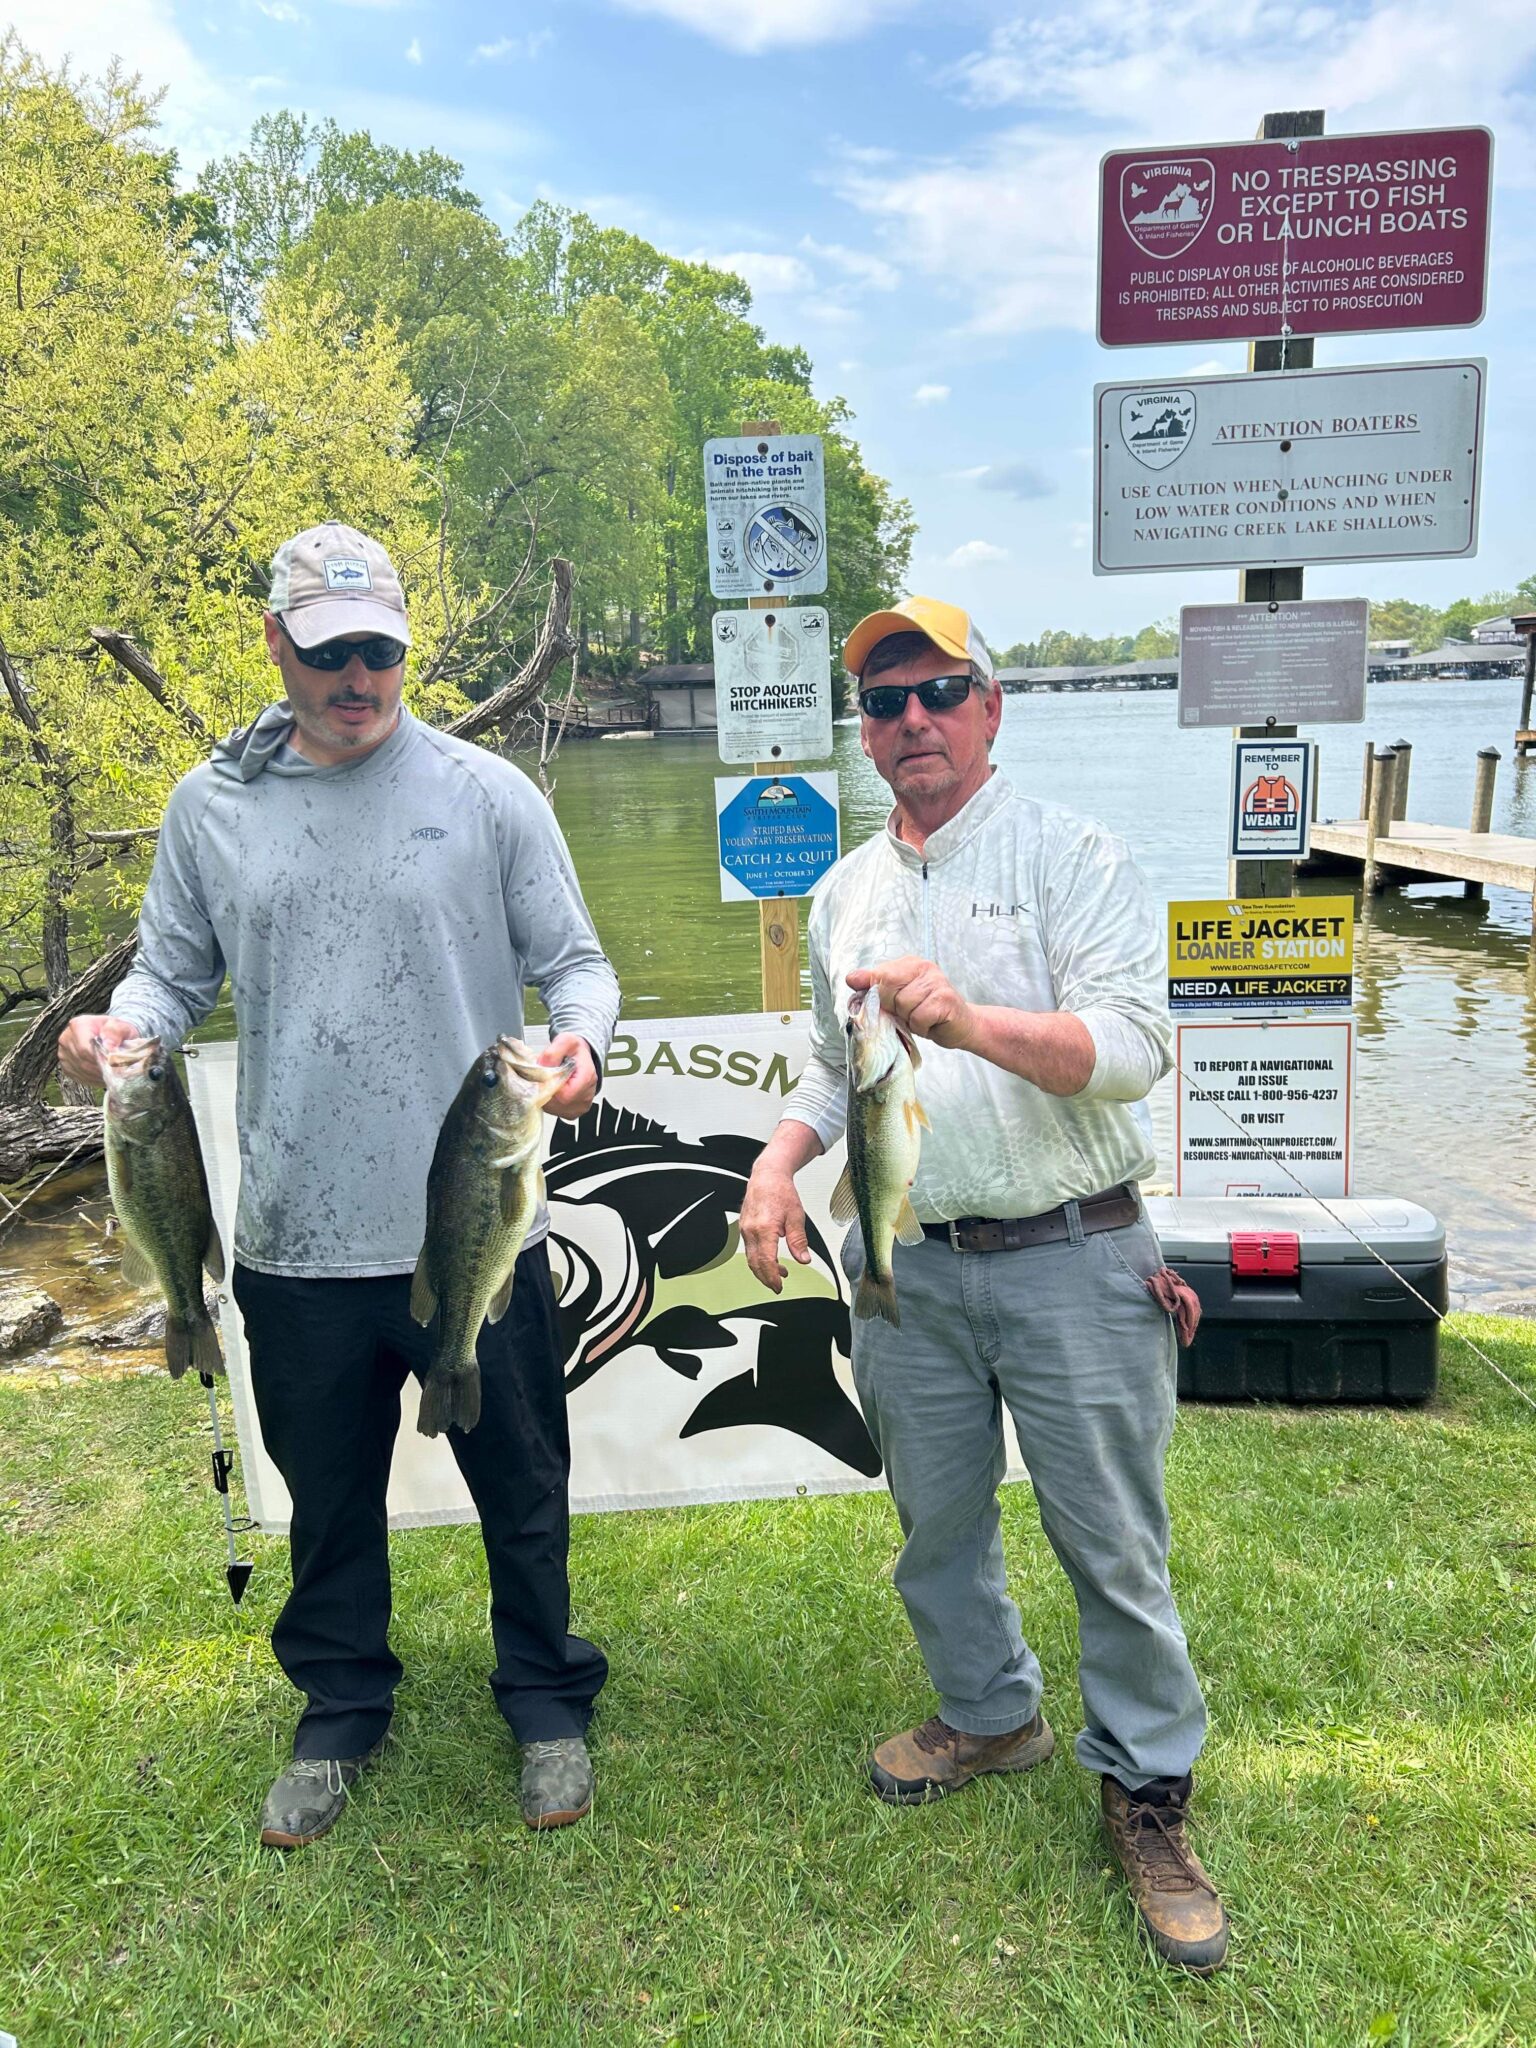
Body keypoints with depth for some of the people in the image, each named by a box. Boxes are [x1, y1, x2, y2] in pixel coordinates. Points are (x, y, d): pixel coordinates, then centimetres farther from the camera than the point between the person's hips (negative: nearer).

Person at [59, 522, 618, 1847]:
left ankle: (547, 1701, 39)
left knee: (522, 1488, 14)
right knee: (329, 1500, 20)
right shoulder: (212, 807, 5)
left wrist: (581, 1043, -21)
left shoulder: (488, 793, -2)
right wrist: (122, 1026, -11)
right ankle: (341, 1713, 45)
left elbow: (572, 960, 0)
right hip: (296, 1241, 2)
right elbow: (175, 974, 11)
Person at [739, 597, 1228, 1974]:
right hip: (910, 1267, 5)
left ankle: (1148, 1787, 28)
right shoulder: (848, 890, 11)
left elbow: (1133, 1045, -18)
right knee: (936, 1521, 19)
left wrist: (972, 1019, -33)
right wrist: (780, 1160, 1)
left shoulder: (1073, 856, -7)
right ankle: (991, 1715, 43)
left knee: (1112, 1541, 5)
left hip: (1070, 1261, -5)